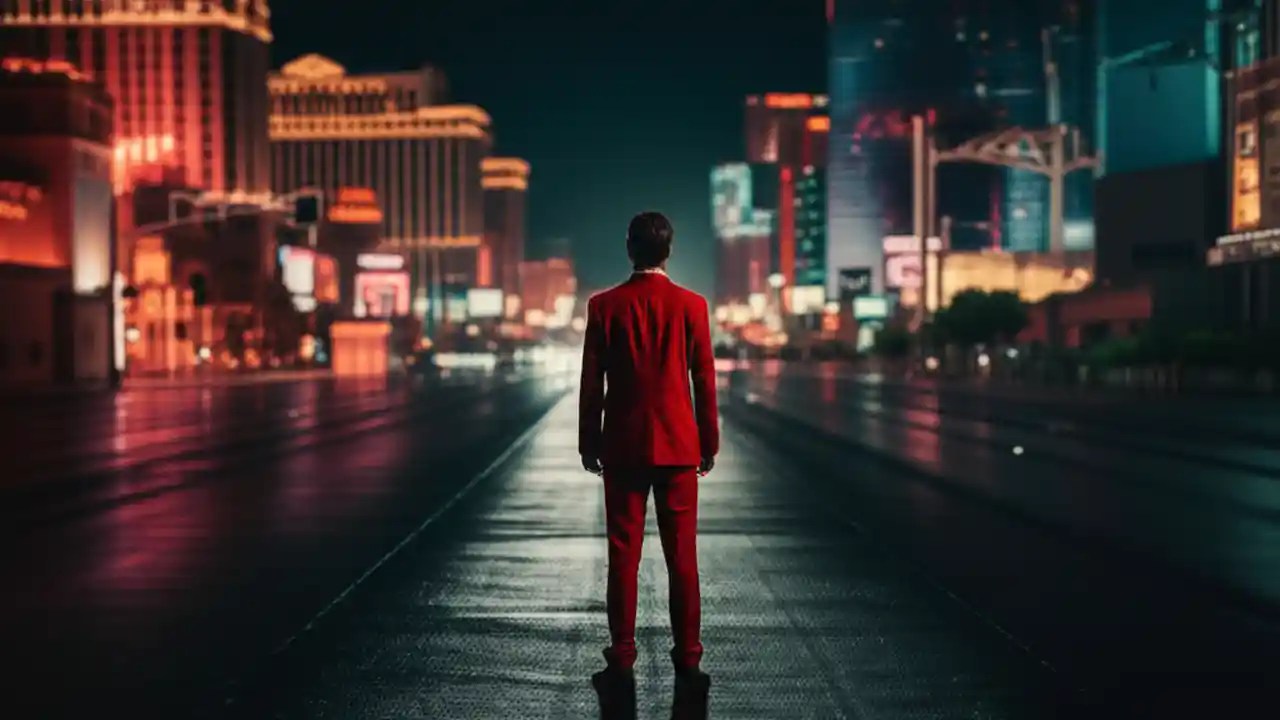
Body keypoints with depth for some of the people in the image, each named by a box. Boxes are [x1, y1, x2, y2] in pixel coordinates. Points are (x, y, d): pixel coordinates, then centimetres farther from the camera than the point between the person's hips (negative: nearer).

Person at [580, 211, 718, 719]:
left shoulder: (604, 307, -3)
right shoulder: (691, 305, -3)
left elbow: (591, 382, -1)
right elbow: (704, 381, -1)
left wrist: (589, 443, 7)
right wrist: (709, 443, 8)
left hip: (623, 446, 0)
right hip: (678, 446, 0)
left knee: (623, 555, 4)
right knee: (682, 556, 5)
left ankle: (621, 662, 6)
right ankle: (688, 662, 7)